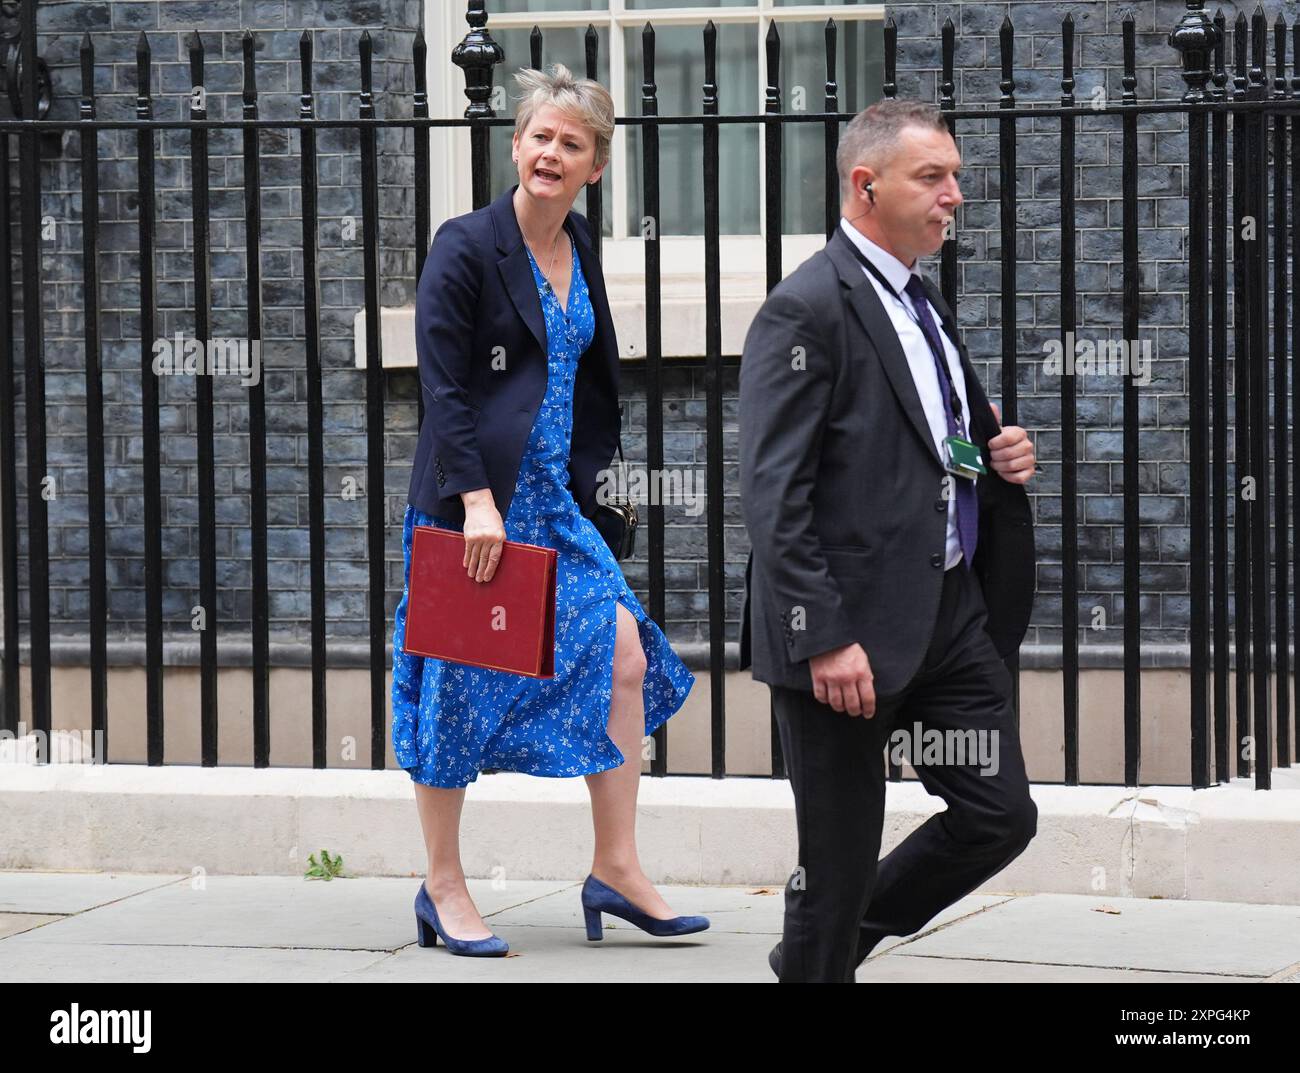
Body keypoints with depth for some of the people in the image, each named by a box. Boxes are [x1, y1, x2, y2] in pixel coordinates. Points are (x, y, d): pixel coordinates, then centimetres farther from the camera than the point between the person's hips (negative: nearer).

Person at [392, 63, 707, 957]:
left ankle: (617, 869, 5)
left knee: (624, 655, -3)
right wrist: (477, 500, -22)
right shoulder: (467, 247, -11)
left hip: (555, 502, 7)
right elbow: (442, 384, -15)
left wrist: (584, 474, 14)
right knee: (457, 689, 2)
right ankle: (443, 889, 14)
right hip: (472, 504, -7)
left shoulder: (581, 251, 10)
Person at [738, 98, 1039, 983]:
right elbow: (775, 499, -18)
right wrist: (824, 639, -23)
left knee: (1001, 816, 8)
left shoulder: (924, 302, 15)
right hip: (856, 626, -8)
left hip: (952, 612, 8)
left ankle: (841, 936, 27)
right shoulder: (806, 311, -13)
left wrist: (999, 459, 6)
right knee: (840, 860, 1)